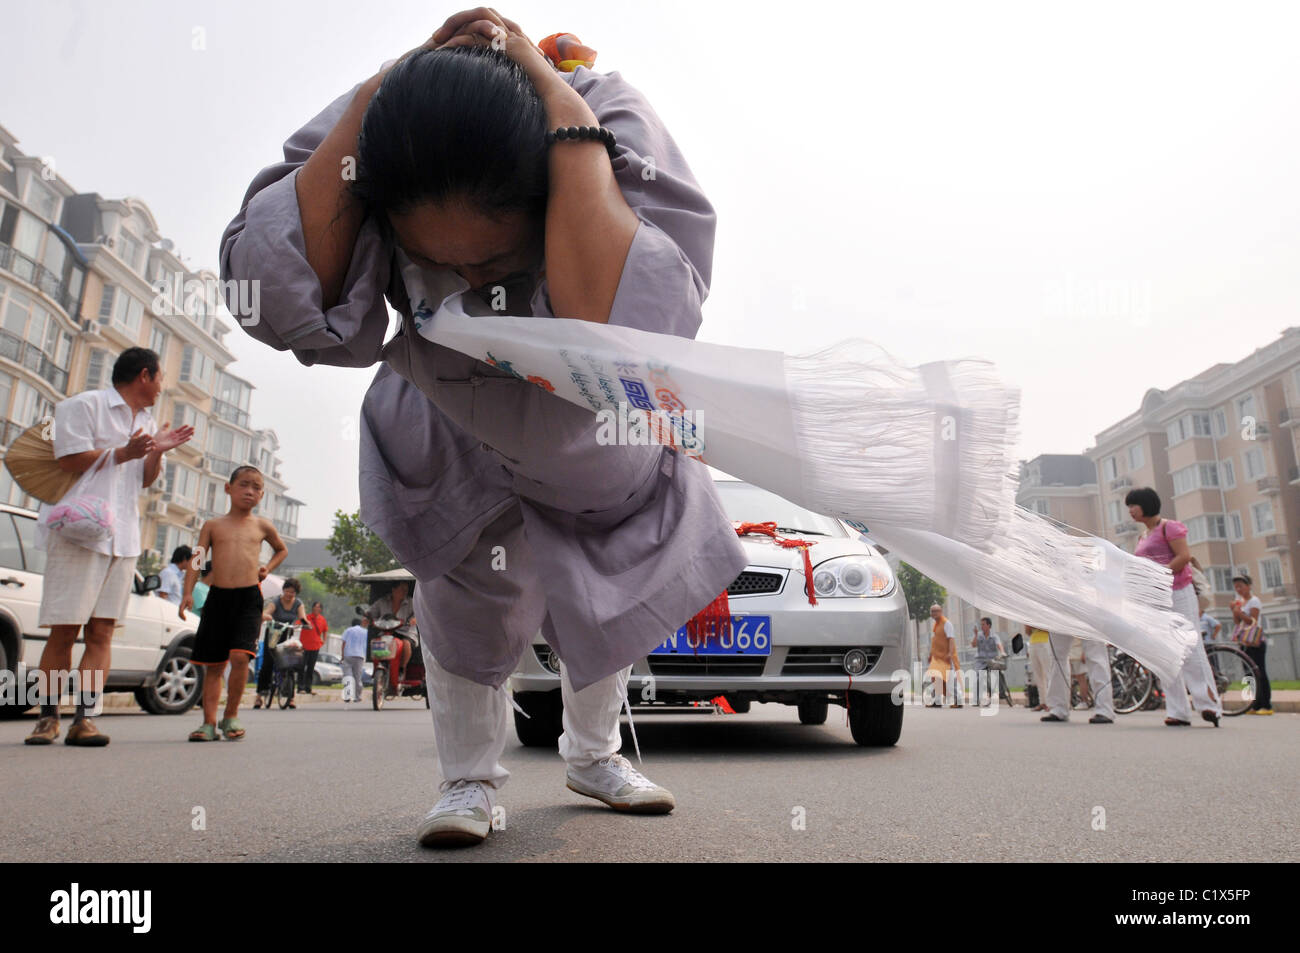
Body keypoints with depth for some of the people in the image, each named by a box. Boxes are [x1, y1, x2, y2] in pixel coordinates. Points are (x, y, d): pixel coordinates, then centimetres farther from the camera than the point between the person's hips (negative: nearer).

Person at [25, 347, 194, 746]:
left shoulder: (147, 422, 21)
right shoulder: (84, 405, -1)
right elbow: (69, 460, -11)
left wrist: (156, 453, 6)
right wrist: (123, 453, -16)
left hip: (123, 539, 6)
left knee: (101, 632, -1)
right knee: (63, 631, -4)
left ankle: (83, 719, -1)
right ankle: (48, 716, 8)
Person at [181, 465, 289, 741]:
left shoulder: (262, 525, 11)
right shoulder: (213, 525, 10)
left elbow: (282, 549, 29)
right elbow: (197, 560, 4)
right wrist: (188, 592, -9)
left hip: (249, 597, -1)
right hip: (217, 596, 1)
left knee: (240, 656, -15)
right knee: (212, 664, 5)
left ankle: (231, 716, 2)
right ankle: (209, 721, 13)